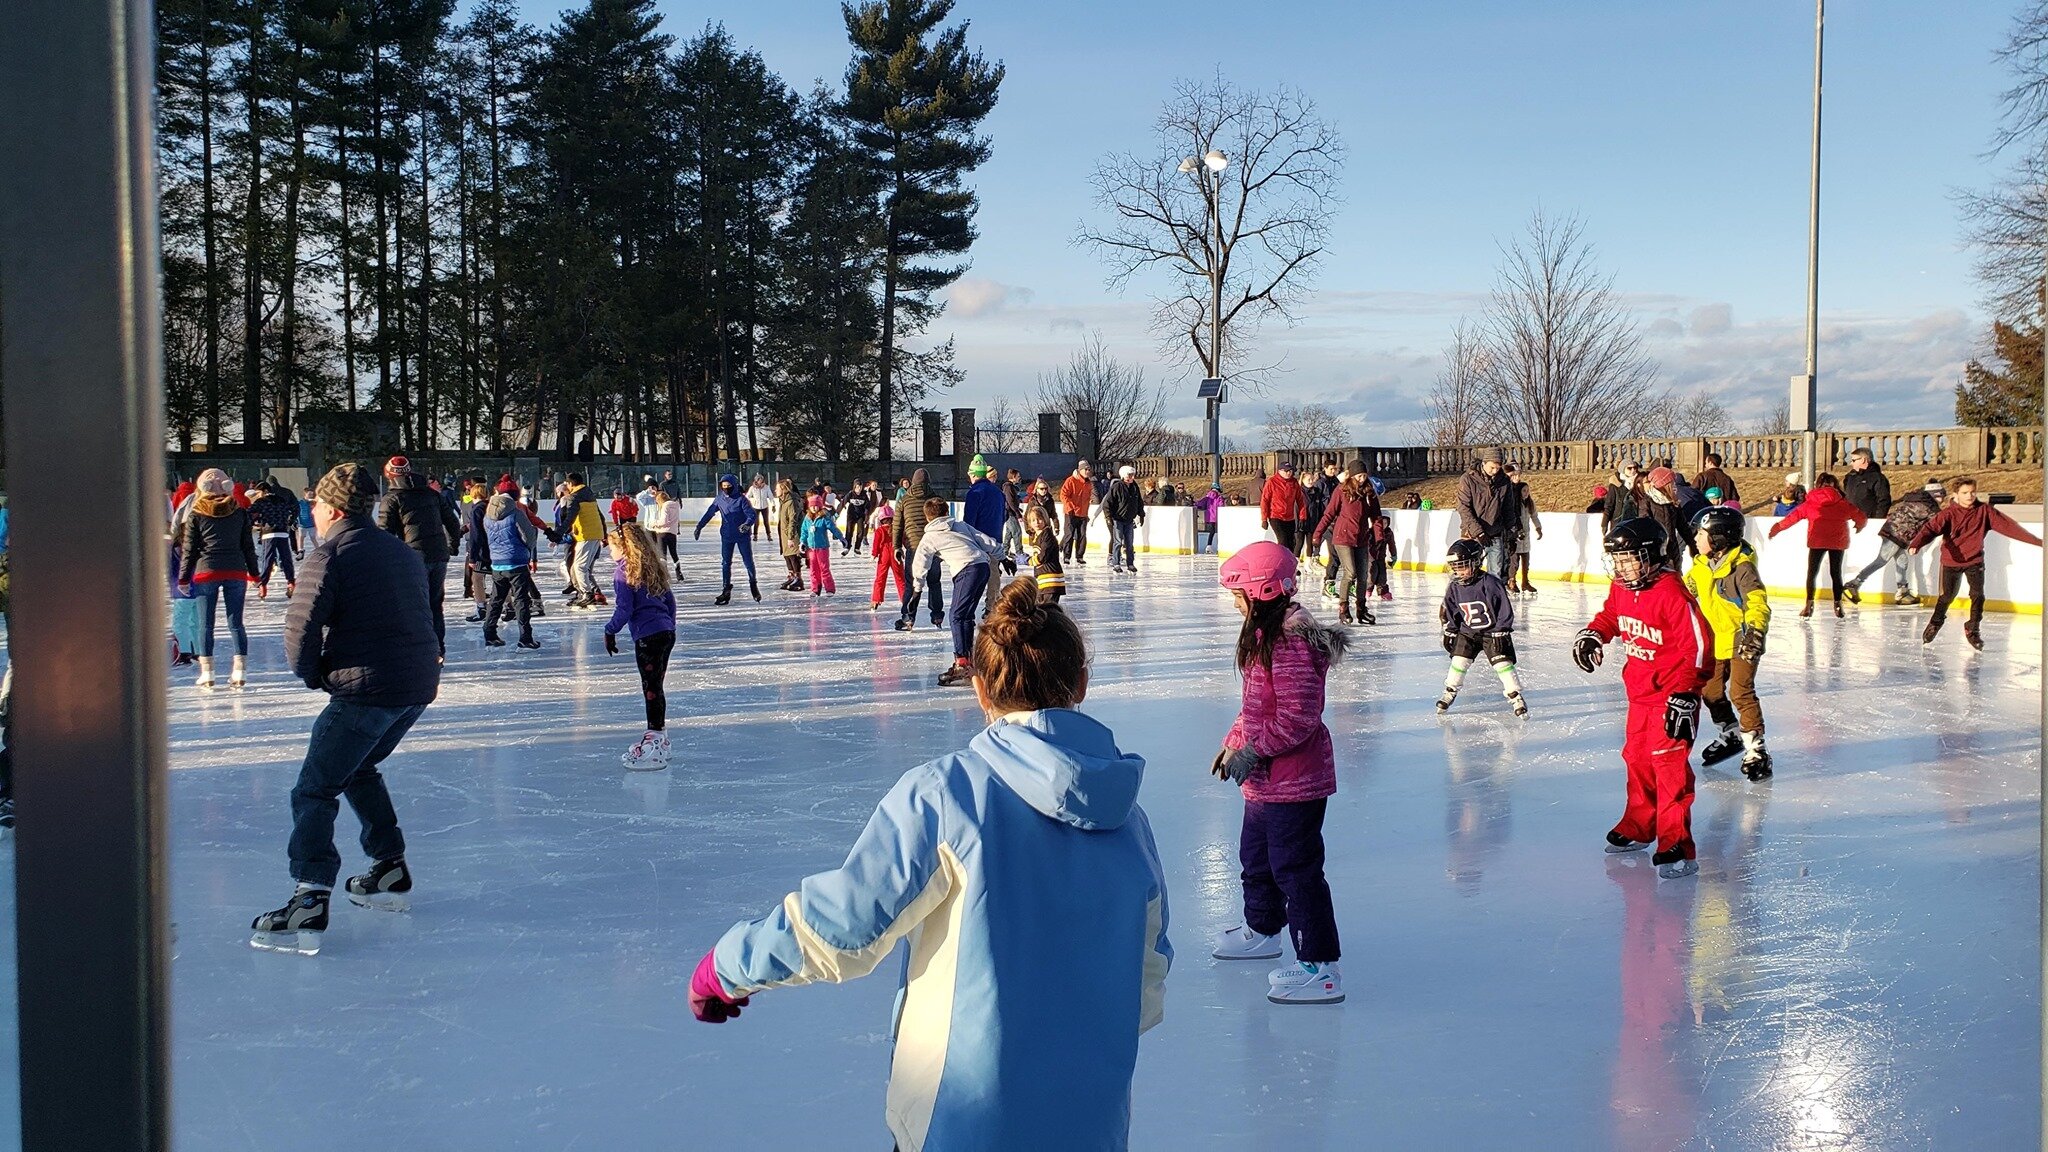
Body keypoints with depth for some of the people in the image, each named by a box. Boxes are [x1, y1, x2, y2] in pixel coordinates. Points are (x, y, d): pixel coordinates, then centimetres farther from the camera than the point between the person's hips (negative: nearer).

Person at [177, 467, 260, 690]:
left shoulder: (196, 515, 0)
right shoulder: (240, 512, 5)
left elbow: (189, 549, 1)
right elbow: (248, 546, 8)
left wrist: (183, 578, 7)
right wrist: (253, 573, 15)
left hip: (206, 572, -1)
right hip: (236, 572, 2)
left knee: (206, 624, 5)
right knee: (235, 623, 6)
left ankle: (206, 674, 4)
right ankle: (240, 672, 3)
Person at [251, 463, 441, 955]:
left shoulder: (330, 555, -7)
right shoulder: (402, 551, 17)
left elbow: (301, 629, -12)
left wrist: (314, 674, 7)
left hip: (366, 689, -8)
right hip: (419, 684, 8)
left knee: (315, 790, -4)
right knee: (358, 767, 28)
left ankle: (308, 903, -16)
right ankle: (390, 873, 30)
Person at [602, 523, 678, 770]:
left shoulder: (623, 572, -8)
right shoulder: (652, 569, 15)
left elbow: (624, 609, -14)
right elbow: (670, 601, 19)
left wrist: (610, 631, -2)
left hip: (647, 637, -8)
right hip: (666, 633, 8)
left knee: (651, 687, -7)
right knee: (655, 687, 18)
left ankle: (655, 749, -6)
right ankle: (658, 736, 29)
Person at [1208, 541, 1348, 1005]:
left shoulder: (1292, 643, -24)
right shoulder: (1264, 635, 10)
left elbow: (1298, 717, -27)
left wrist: (1253, 750, -21)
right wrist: (1233, 742, 12)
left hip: (1294, 781, -11)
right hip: (1265, 779, 11)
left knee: (1294, 869, -6)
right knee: (1256, 857, 26)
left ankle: (1320, 968, 1)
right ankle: (1262, 929, 48)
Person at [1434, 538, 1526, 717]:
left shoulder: (1490, 583, -22)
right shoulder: (1454, 588, -5)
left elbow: (1505, 610, -17)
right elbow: (1449, 613, 9)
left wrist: (1501, 633, -17)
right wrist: (1449, 633, 7)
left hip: (1492, 632, -4)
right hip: (1467, 632, 4)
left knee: (1502, 663, -10)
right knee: (1458, 661, -2)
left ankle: (1516, 697, 0)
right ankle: (1449, 693, 15)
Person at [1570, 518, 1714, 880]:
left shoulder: (1672, 593, -23)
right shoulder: (1620, 589, 3)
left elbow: (1697, 644, -22)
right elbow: (1610, 615, 25)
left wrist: (1685, 694, -24)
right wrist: (1593, 634, 3)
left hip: (1671, 693, -9)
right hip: (1639, 691, 9)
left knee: (1669, 764, -12)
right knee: (1637, 759, 18)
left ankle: (1677, 846, -8)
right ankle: (1637, 827, 35)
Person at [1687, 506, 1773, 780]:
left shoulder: (1741, 568, -22)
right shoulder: (1701, 566, 2)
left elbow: (1759, 603, -29)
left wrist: (1755, 631, -42)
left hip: (1741, 641, -8)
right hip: (1716, 641, 8)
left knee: (1740, 691, -14)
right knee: (1710, 689, 14)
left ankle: (1756, 750, -7)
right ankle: (1732, 734, 35)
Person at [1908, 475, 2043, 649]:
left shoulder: (1985, 511, -8)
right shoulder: (1948, 514, -15)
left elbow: (2007, 525, -9)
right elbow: (1931, 528, -28)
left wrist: (2036, 540, -13)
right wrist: (1916, 543, -48)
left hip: (1975, 561, 2)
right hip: (1951, 561, -2)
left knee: (1977, 595, -4)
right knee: (1946, 596, 2)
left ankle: (1972, 629, 17)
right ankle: (1935, 623, 31)